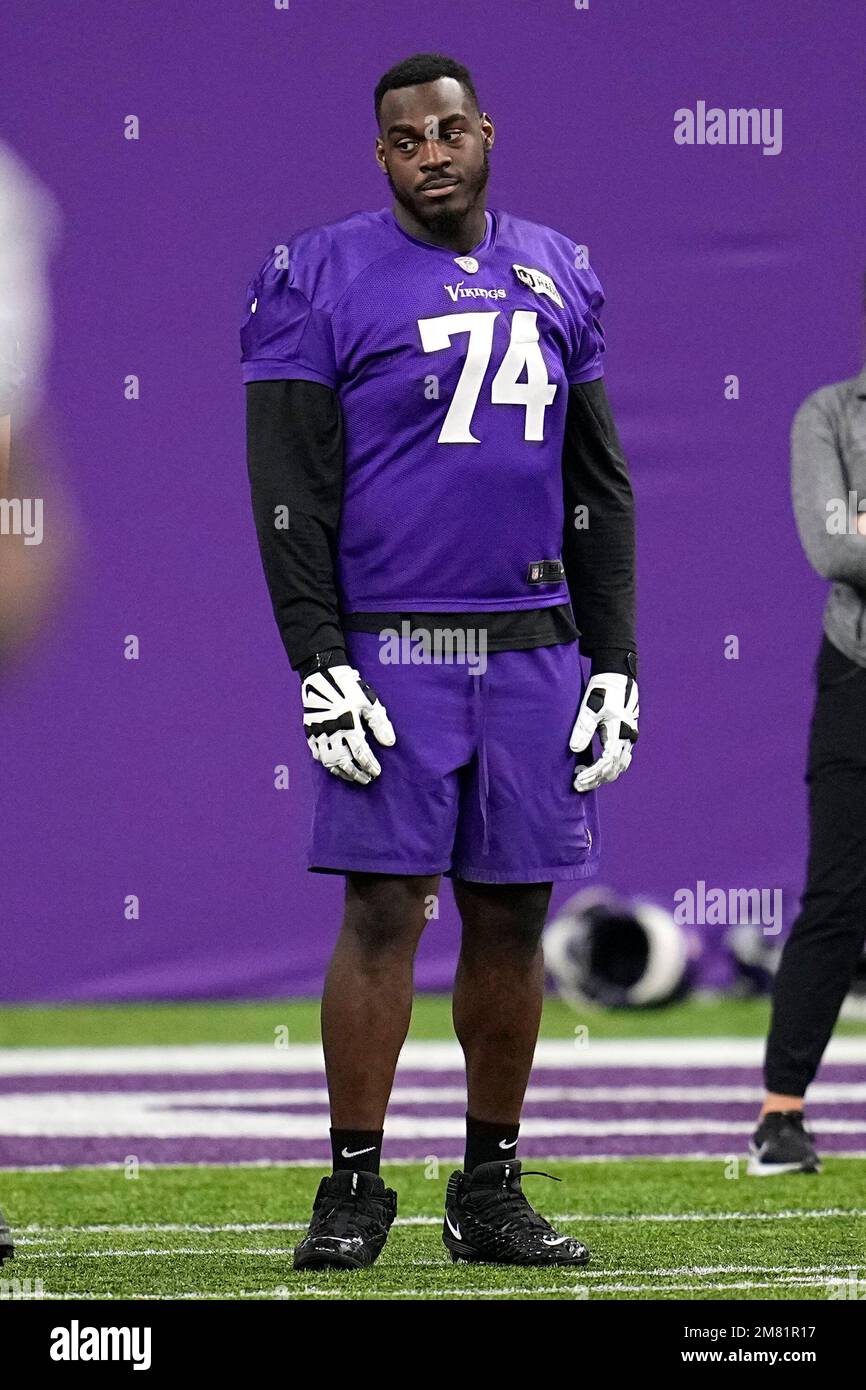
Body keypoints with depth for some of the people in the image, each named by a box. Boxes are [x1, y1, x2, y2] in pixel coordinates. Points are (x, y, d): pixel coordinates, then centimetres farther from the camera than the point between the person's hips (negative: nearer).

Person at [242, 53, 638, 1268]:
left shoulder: (557, 278, 12)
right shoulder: (322, 283, -3)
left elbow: (599, 488, 15)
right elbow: (290, 496, -7)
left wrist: (615, 663, 10)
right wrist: (321, 667, -13)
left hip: (534, 651, 4)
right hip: (393, 648, -4)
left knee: (512, 917, 6)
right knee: (385, 910, -7)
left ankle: (490, 1193, 14)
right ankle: (354, 1189, 0)